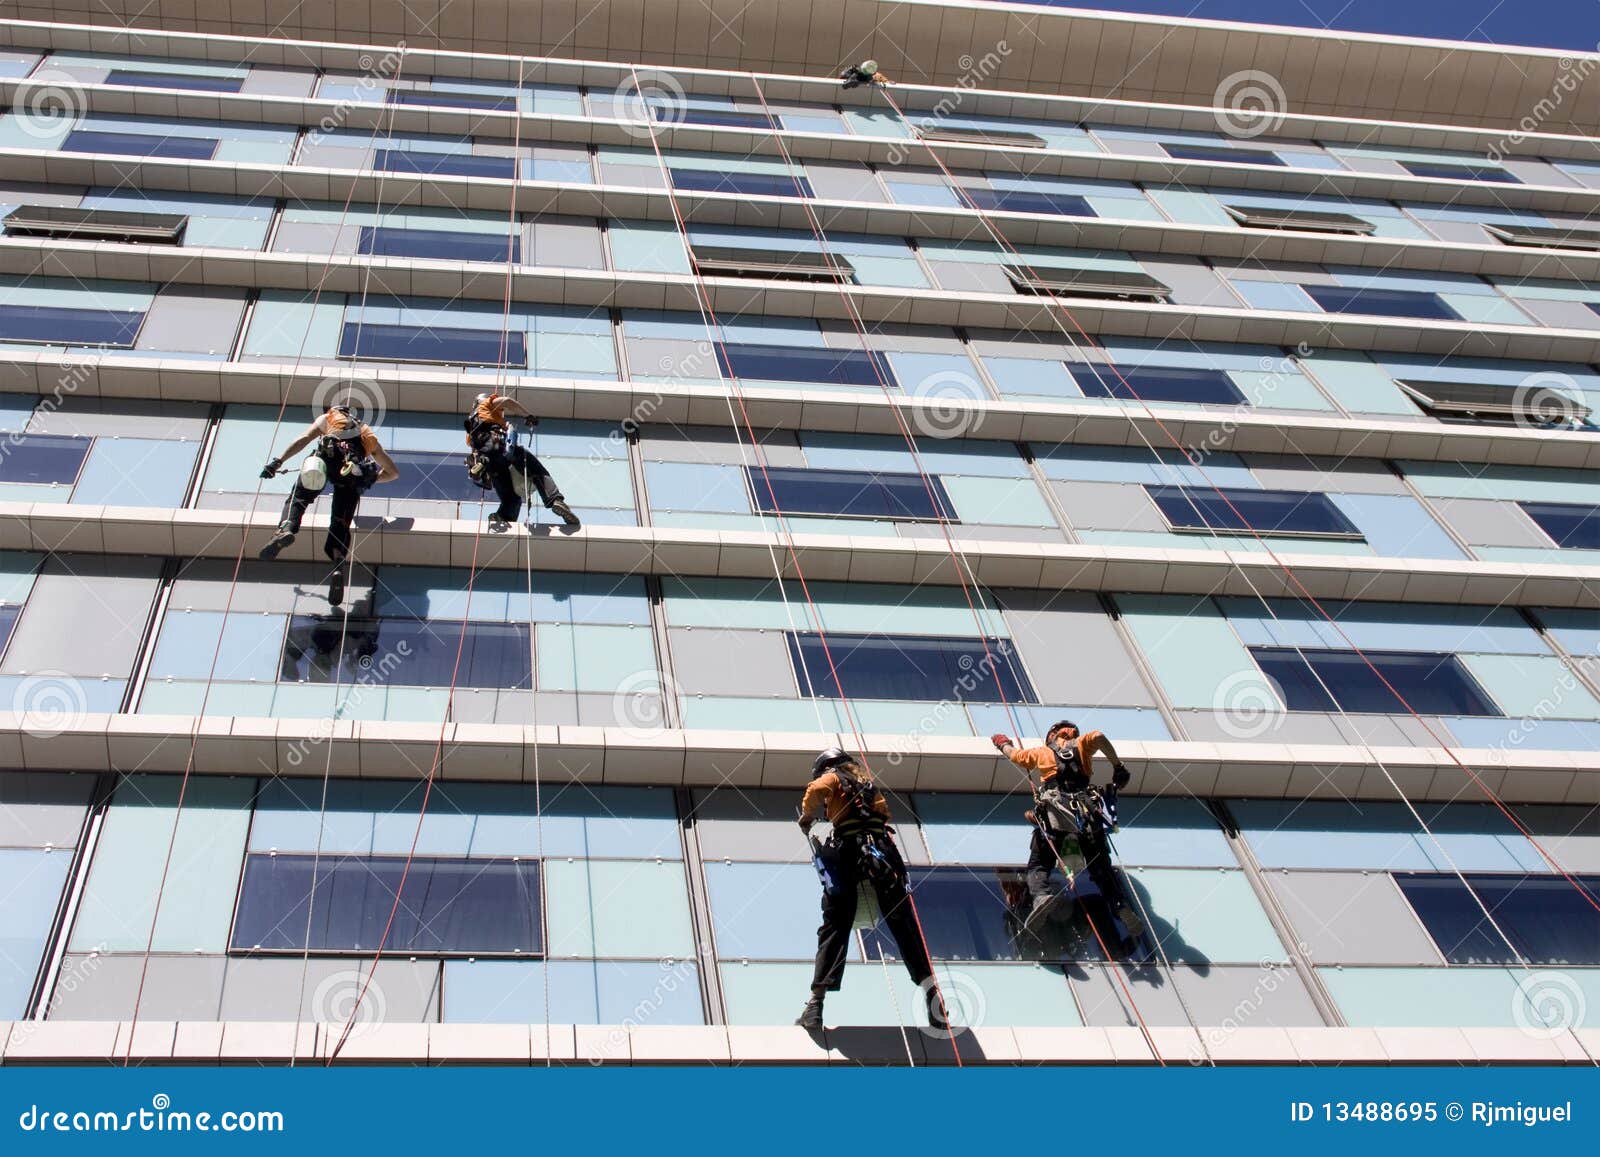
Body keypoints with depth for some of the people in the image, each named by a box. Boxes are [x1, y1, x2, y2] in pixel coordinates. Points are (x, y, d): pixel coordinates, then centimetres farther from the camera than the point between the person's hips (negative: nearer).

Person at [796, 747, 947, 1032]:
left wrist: (806, 818, 8)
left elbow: (816, 790, -7)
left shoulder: (833, 778, 15)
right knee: (904, 924, 3)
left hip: (848, 851, -4)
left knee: (834, 927, -4)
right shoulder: (868, 782, 32)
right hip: (883, 853, 4)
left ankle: (817, 1000, -12)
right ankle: (930, 988, -5)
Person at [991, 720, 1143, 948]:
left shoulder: (1042, 752, 27)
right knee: (1102, 868, 5)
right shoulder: (1081, 745, 25)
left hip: (1053, 813, -1)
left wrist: (1003, 743, 63)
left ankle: (1042, 896, -34)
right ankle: (1122, 907, -19)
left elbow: (1013, 753, 42)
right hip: (1088, 815, 1)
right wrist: (1118, 767, 10)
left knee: (1038, 866, -2)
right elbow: (1099, 737, 3)